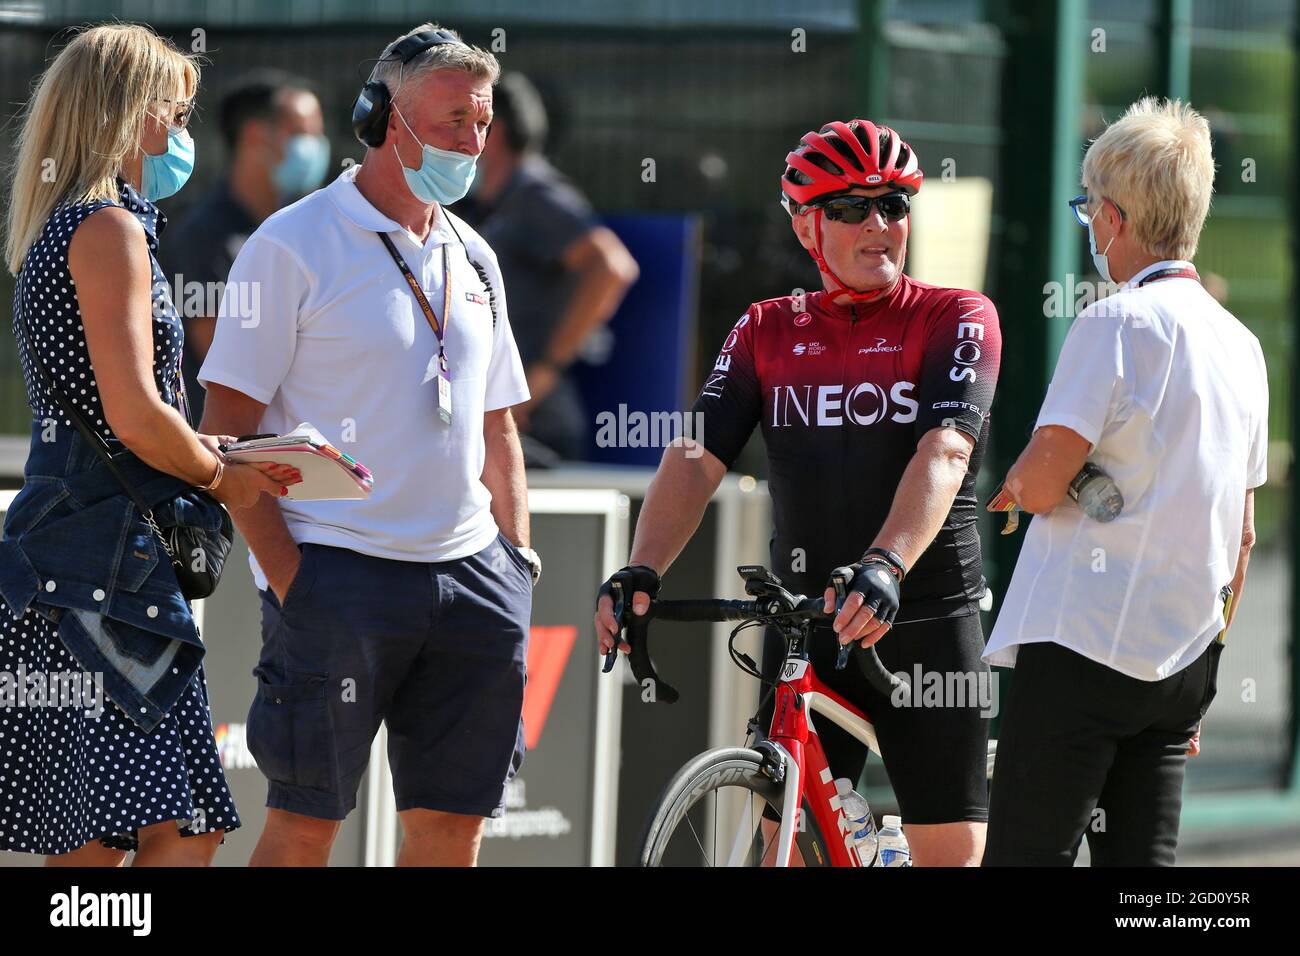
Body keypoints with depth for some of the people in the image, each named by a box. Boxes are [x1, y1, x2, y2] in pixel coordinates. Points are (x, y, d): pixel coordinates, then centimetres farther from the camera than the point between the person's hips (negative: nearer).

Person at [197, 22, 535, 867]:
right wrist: (286, 576, -14)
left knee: (454, 822, 4)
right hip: (337, 571, -6)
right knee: (306, 822, -6)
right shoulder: (294, 246, -4)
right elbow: (228, 425, -7)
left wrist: (518, 560, 13)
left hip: (470, 574, 6)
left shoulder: (472, 258, 17)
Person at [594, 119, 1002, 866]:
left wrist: (884, 567, -36)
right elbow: (696, 458, -2)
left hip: (926, 628, -3)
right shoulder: (768, 331, 9)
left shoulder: (956, 320, -2)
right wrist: (641, 572, -20)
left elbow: (943, 454, -19)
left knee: (952, 852, -5)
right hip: (803, 629, 3)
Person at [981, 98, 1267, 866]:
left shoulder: (1116, 325, -11)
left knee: (1027, 856, -6)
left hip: (1084, 645, -7)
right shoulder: (1242, 344, 14)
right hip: (1186, 659, 8)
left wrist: (1017, 482, 6)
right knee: (1141, 861, 8)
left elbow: (1043, 482, -17)